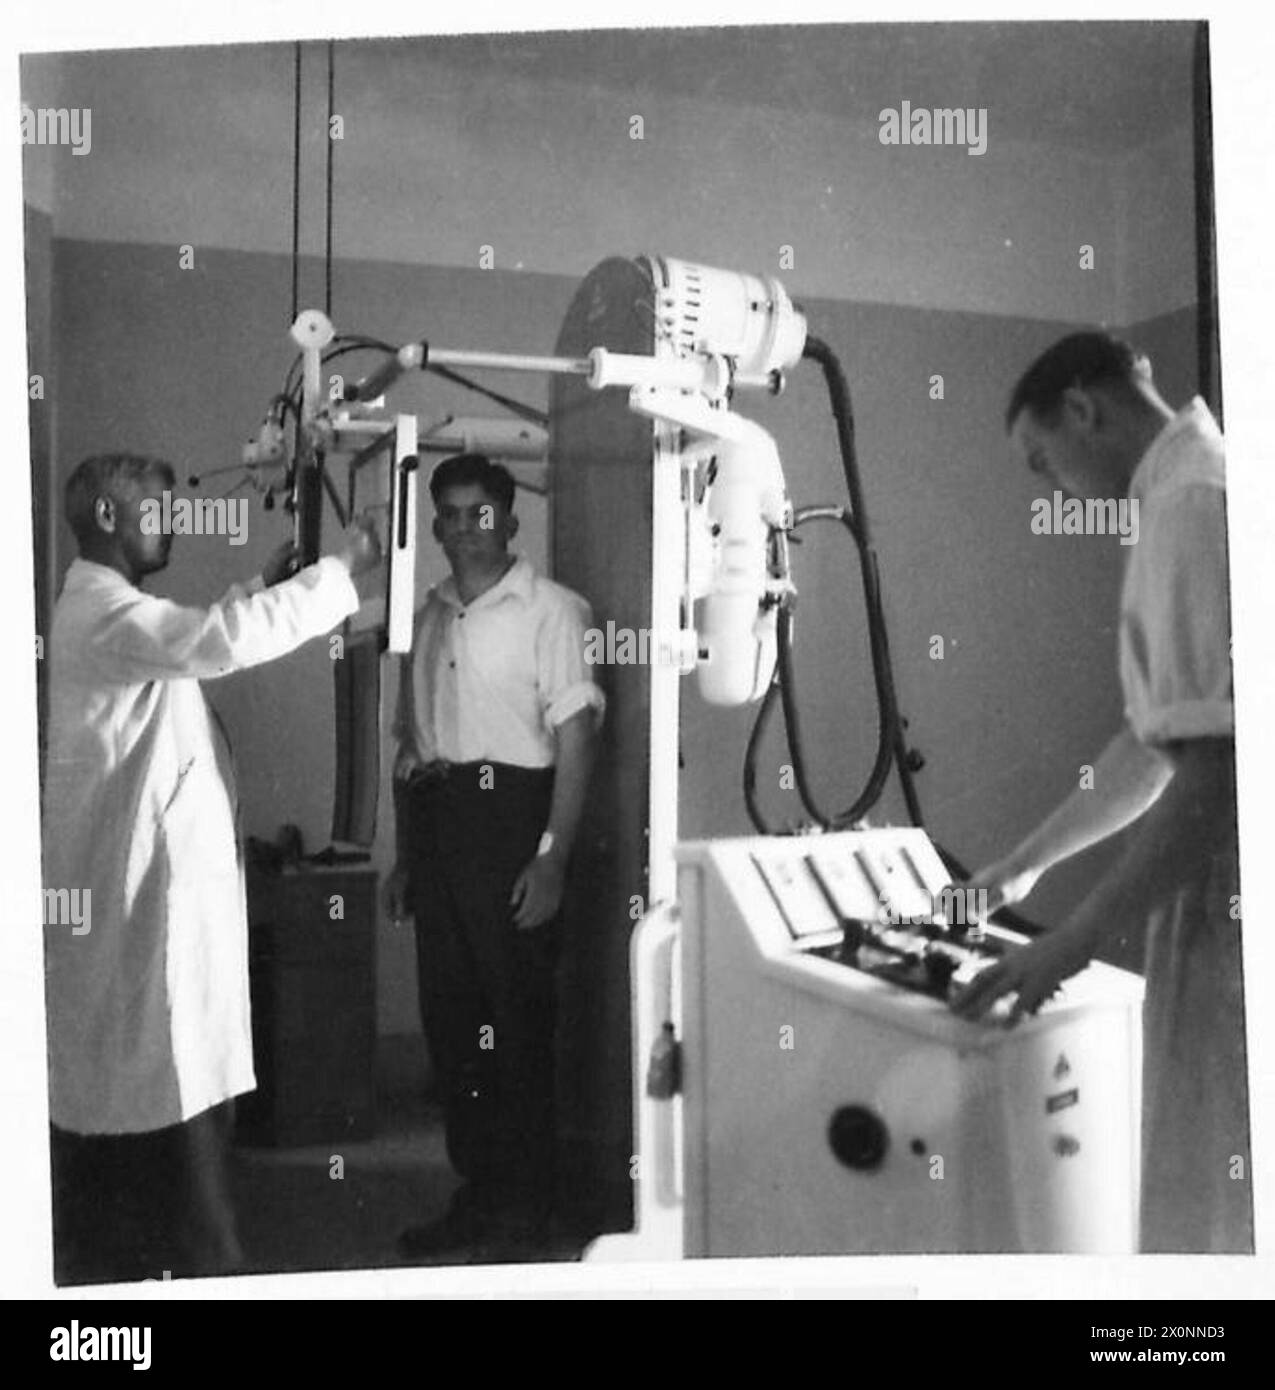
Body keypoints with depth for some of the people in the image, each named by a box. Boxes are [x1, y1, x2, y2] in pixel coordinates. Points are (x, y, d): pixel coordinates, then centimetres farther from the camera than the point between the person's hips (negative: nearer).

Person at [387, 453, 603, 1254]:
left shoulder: (550, 609, -4)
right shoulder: (430, 615, 15)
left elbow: (575, 736, -10)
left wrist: (552, 856, -17)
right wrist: (407, 855, 15)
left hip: (511, 813, -6)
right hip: (436, 823, 6)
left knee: (519, 1019, -1)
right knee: (449, 1014, 10)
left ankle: (526, 1214, 13)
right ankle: (477, 1195, 24)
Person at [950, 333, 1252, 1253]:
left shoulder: (1194, 502, -16)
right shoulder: (1198, 488, 15)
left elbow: (1216, 775, -23)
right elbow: (1158, 740, 22)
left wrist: (1072, 943, -15)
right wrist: (1025, 865, 25)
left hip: (1227, 909, -9)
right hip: (1221, 903, 9)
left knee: (1212, 1211, 3)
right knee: (1207, 1195, 18)